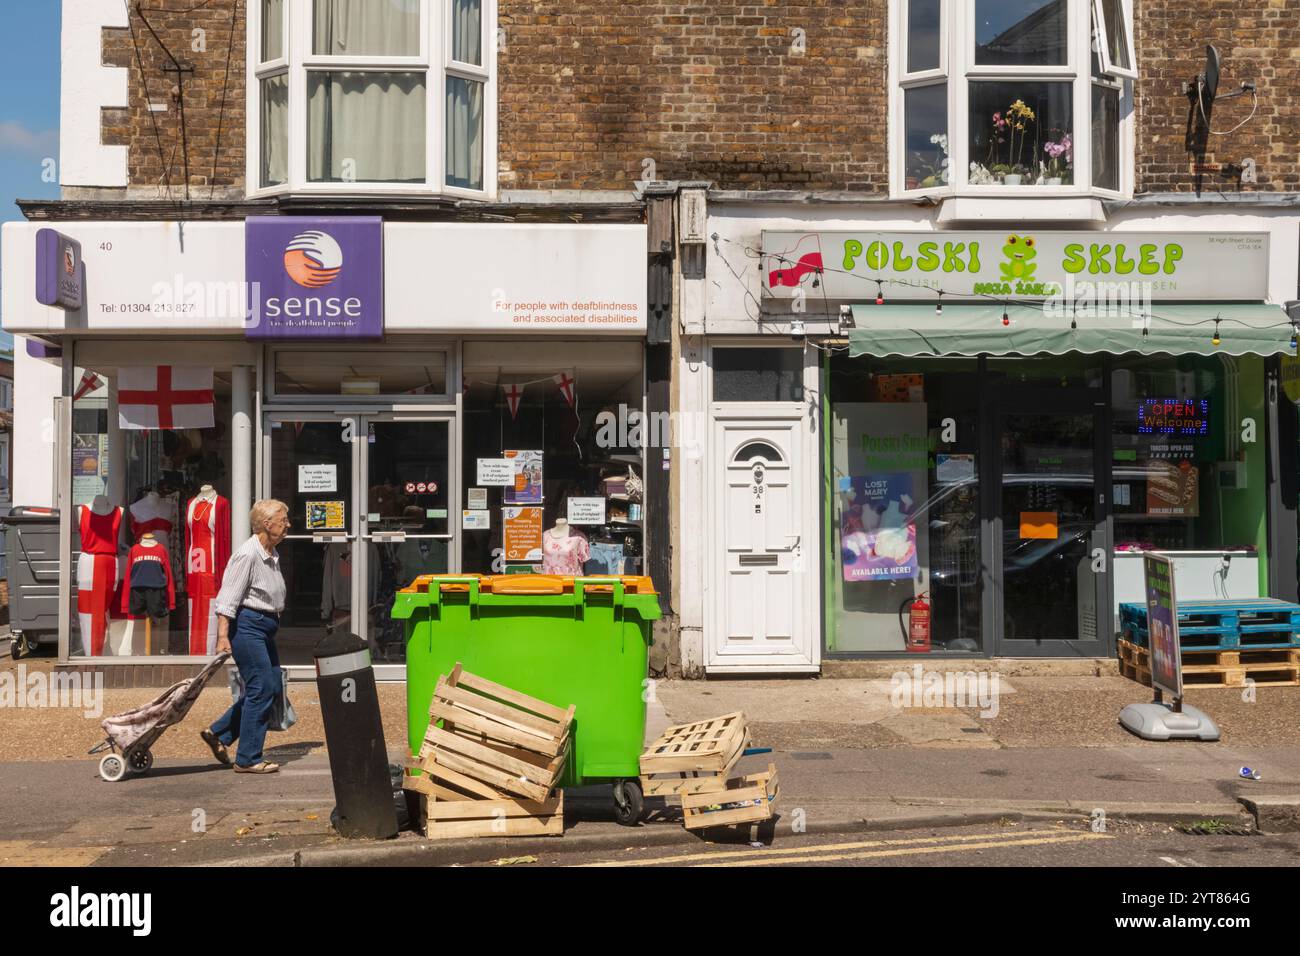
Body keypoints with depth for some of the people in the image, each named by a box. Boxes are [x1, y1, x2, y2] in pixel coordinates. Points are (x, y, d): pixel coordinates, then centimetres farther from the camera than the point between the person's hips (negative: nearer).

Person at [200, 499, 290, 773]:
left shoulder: (272, 555, 13)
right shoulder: (247, 554, -16)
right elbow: (227, 599, -19)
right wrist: (223, 637, -22)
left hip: (265, 627, 10)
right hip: (247, 624, -10)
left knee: (272, 686, 10)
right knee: (261, 689, -7)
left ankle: (218, 733, 21)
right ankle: (248, 759, 2)